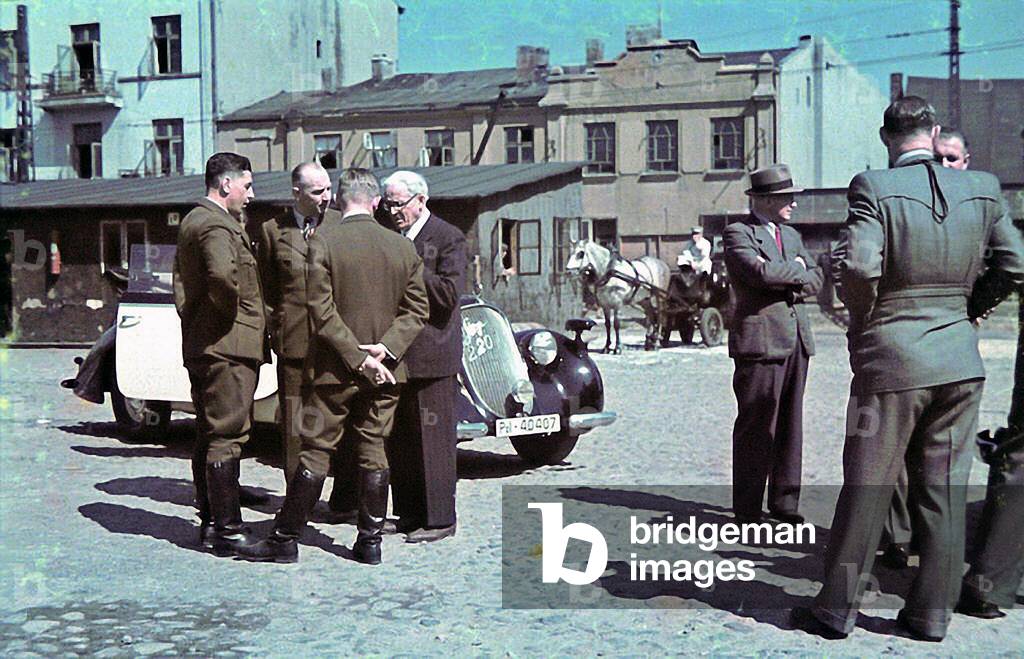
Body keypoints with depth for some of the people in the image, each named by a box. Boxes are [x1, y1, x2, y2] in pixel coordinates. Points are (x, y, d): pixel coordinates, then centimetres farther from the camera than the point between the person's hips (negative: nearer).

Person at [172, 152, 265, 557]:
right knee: (226, 437, -8)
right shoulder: (217, 226, -15)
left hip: (199, 345, 11)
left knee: (209, 435, 15)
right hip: (228, 345, -11)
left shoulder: (193, 221, 19)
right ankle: (227, 532, -5)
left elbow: (183, 282, 25)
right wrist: (230, 310, -18)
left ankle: (210, 522, 23)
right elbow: (222, 274, -33)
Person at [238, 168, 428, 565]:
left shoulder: (323, 241, -10)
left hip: (334, 369, -3)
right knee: (373, 453, 10)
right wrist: (385, 349, -8)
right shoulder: (402, 247, 3)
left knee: (315, 453, 2)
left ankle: (285, 539, 9)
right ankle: (370, 540, 15)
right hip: (385, 374, 4)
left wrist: (358, 358, -13)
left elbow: (321, 310, -15)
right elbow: (416, 309, 1)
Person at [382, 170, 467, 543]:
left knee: (433, 438, -3)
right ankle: (409, 512, 21)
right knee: (398, 439, 11)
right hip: (396, 354, 8)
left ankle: (439, 519, 4)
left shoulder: (448, 238, -6)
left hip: (431, 355, -7)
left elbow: (449, 292, -17)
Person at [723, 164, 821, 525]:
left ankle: (784, 502, 17)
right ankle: (747, 508, 3)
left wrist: (788, 283, -7)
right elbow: (761, 271, -20)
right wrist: (798, 271, -4)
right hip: (760, 341, -7)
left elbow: (815, 281, 13)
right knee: (756, 427, -4)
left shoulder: (791, 235, 20)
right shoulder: (737, 233, -4)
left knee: (790, 425, 9)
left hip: (797, 340, 7)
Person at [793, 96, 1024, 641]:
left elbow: (859, 268, -21)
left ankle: (836, 608, 15)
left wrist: (861, 326, -4)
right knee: (943, 490, 11)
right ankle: (932, 612, 19)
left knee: (867, 489, 5)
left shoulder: (874, 188, -11)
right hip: (960, 358, 4)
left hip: (892, 357, -4)